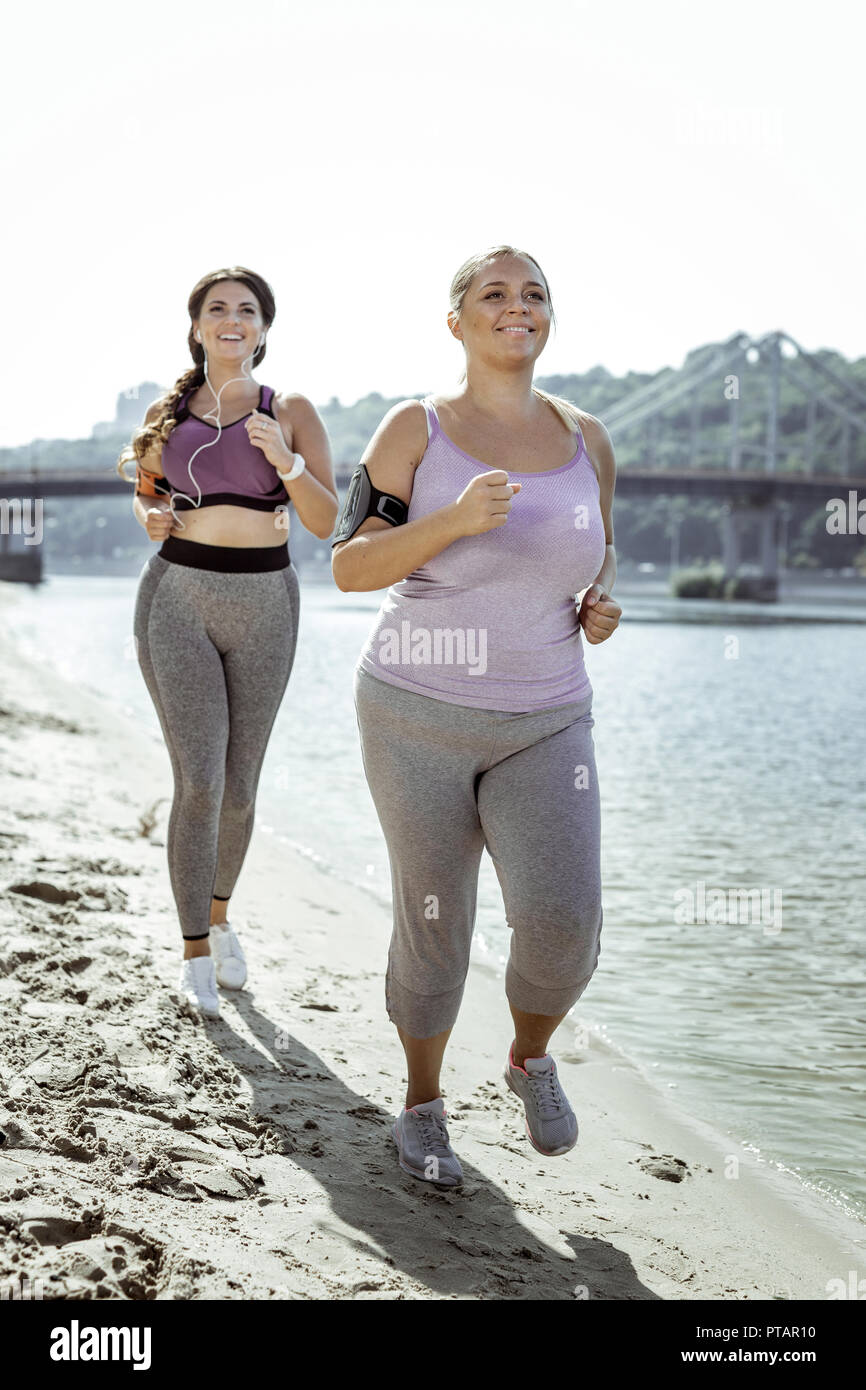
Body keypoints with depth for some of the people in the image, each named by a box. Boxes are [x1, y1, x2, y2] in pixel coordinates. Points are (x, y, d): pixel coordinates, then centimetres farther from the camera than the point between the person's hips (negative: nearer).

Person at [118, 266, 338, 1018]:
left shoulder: (292, 412, 2)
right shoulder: (169, 414, 7)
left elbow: (327, 523, -4)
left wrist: (286, 461, -21)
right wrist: (152, 517, 1)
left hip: (263, 605, 0)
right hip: (177, 598, 0)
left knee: (238, 788, 10)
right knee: (198, 781, -11)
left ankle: (218, 912, 37)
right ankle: (196, 955, 2)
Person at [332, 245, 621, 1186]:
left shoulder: (585, 439, 5)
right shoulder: (415, 430, -5)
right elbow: (349, 567, -11)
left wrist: (601, 604, -4)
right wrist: (454, 519, -27)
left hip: (542, 726, 2)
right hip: (417, 717, -2)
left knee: (562, 927, -12)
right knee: (434, 924, 6)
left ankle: (530, 1055, 21)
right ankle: (423, 1102, 31)